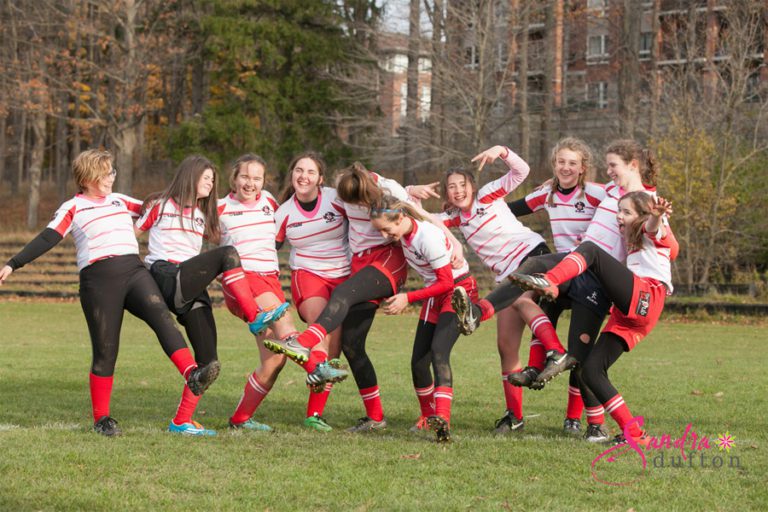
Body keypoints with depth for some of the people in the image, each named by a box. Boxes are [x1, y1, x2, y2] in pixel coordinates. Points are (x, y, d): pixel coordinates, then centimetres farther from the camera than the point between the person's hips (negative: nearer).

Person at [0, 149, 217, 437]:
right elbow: (47, 239, 3)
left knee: (161, 317, -23)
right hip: (98, 279, -4)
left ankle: (192, 375, -38)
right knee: (105, 351, -2)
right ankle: (101, 418, 10)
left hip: (134, 270, 4)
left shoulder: (121, 201, 22)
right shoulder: (73, 208, 8)